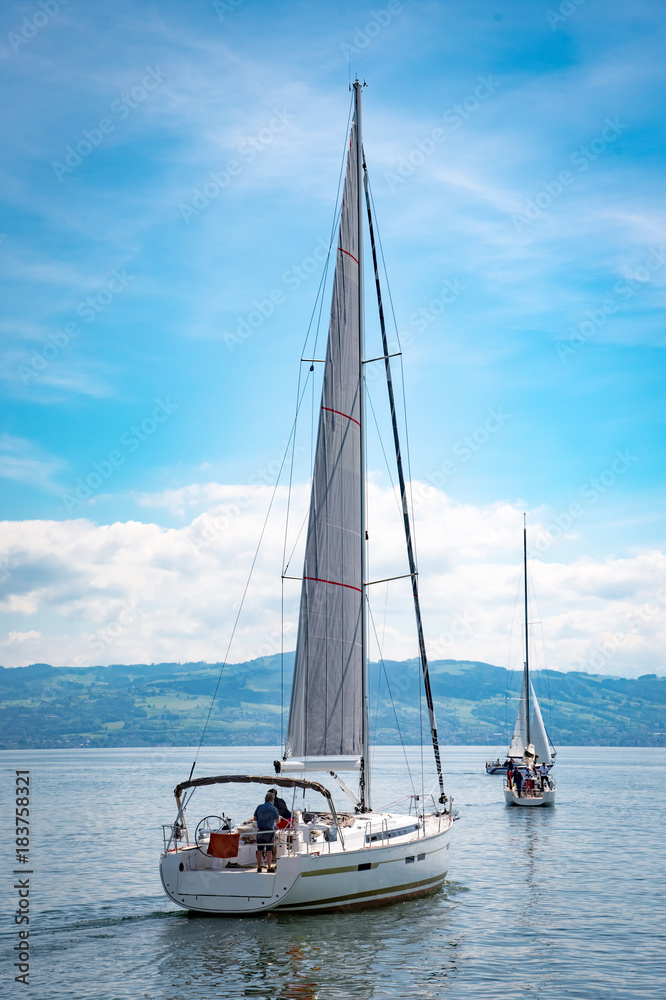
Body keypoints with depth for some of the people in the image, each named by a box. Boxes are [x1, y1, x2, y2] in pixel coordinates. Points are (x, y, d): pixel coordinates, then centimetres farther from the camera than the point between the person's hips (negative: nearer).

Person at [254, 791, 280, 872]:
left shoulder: (259, 807, 2)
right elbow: (277, 820, -2)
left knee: (259, 850, 9)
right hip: (269, 830, -3)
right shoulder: (273, 809, -9)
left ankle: (259, 867, 12)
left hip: (260, 830, 3)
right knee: (269, 850, 2)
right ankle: (269, 867, 2)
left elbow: (255, 818, 9)